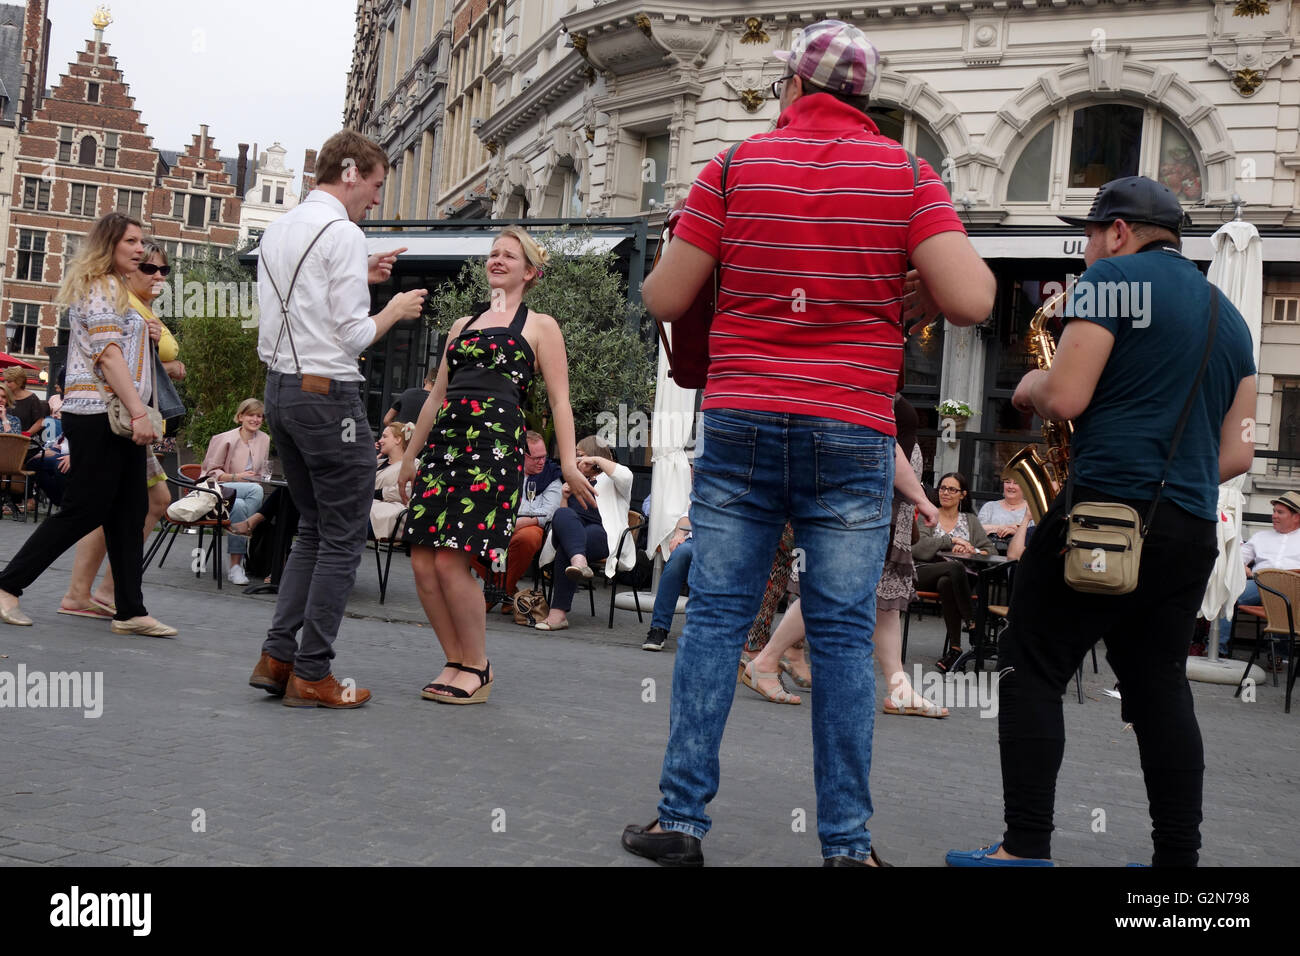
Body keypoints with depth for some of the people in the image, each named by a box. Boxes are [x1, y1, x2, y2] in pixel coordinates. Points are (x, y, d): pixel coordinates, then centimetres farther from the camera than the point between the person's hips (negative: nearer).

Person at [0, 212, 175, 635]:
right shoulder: (100, 286, -8)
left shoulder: (116, 288, 23)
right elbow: (108, 353, -17)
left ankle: (130, 612, 5)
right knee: (84, 510, -6)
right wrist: (138, 412, -22)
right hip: (99, 414, -10)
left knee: (129, 513, 5)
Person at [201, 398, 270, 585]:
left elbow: (262, 472, 20)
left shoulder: (264, 439, 9)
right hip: (218, 490, -4)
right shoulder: (226, 439, -7)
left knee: (239, 506, -34)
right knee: (255, 490, -33)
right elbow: (211, 472, -3)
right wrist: (236, 477, -16)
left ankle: (235, 565, -28)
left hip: (247, 494, 4)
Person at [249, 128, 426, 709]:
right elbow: (353, 337, -15)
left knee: (313, 529, 18)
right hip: (328, 393, -9)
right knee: (342, 539, 1)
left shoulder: (277, 230, 14)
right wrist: (395, 310, 2)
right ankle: (310, 675, 5)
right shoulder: (343, 234, -12)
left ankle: (276, 657, 13)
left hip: (279, 387, 9)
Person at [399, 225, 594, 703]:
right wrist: (410, 456, 25)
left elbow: (559, 400, 2)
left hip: (495, 446, -6)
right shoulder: (463, 325, 25)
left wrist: (568, 462, -10)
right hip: (444, 443, 6)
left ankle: (477, 669, 0)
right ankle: (456, 662, 11)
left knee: (451, 561, -15)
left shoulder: (539, 326, 10)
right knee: (423, 562, -4)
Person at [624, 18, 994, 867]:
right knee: (844, 635, 4)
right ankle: (846, 842, 8)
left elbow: (664, 300, 4)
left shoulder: (735, 167, 4)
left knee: (715, 620, 7)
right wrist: (917, 295, 11)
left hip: (740, 424, 1)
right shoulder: (907, 174, 2)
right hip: (852, 434, 0)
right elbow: (972, 299, -10)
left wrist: (662, 267, 26)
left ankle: (682, 820, 10)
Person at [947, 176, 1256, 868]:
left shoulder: (1113, 278, -1)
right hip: (1193, 528, 8)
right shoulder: (1229, 315, 22)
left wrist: (1030, 386, 9)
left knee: (1032, 668, -2)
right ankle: (1178, 856, 12)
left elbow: (1064, 397, -11)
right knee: (1160, 685, 12)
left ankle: (1027, 848, -5)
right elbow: (1237, 454, 18)